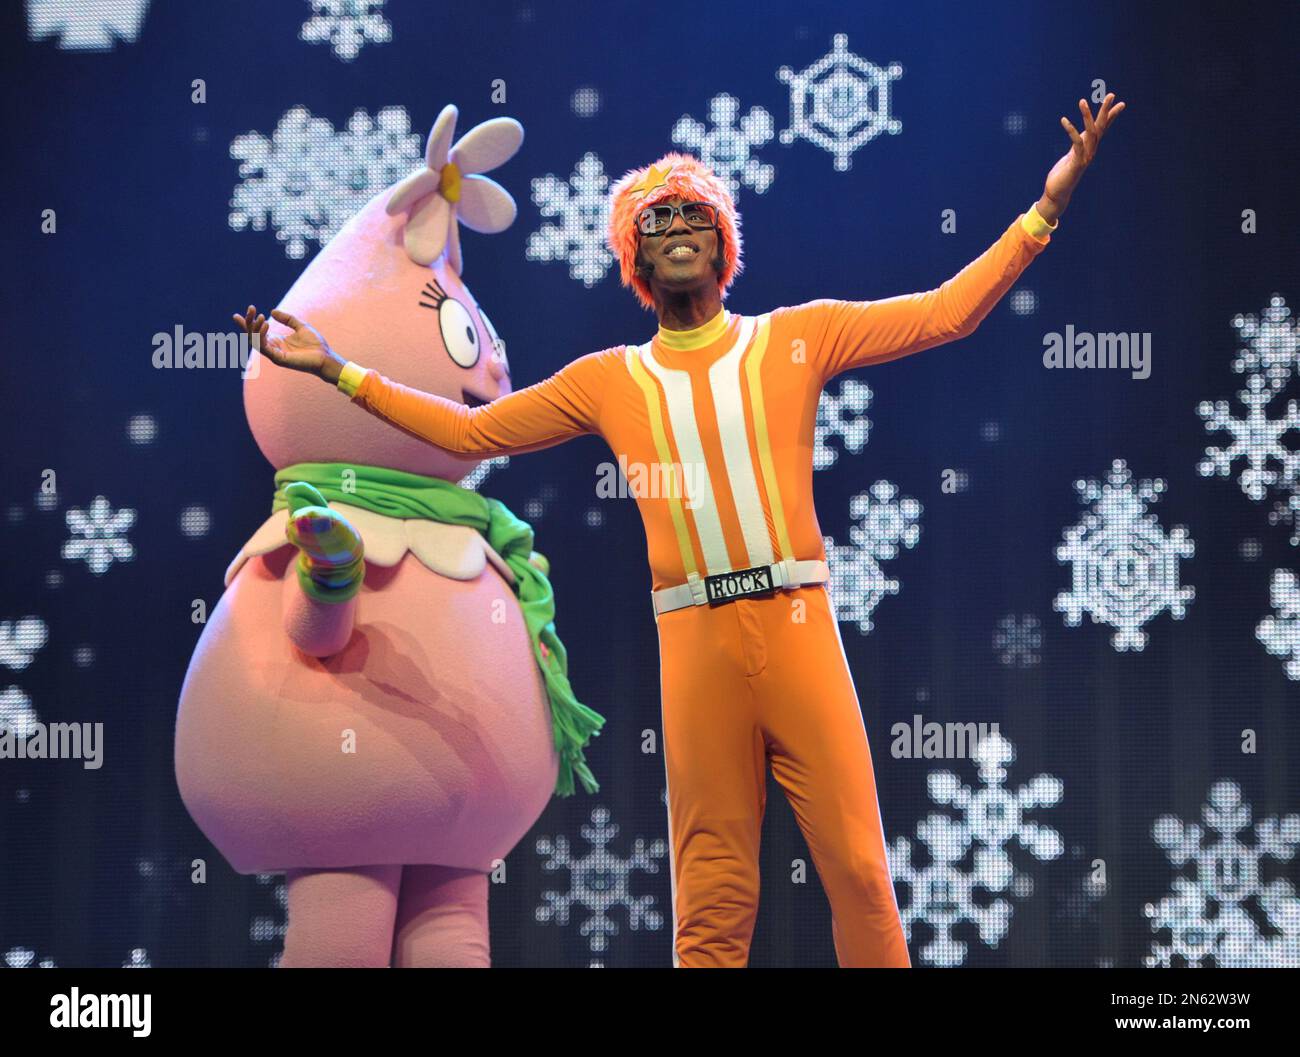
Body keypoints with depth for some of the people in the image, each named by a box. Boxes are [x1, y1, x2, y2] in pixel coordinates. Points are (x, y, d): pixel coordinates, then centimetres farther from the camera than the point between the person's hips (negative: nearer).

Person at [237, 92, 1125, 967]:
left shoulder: (797, 337, 10)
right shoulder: (610, 381, 14)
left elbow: (945, 313, 8)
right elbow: (470, 430, 19)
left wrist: (1045, 209, 1)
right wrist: (339, 371, 16)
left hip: (799, 625, -1)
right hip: (695, 641, 1)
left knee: (858, 864, -6)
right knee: (713, 897, 4)